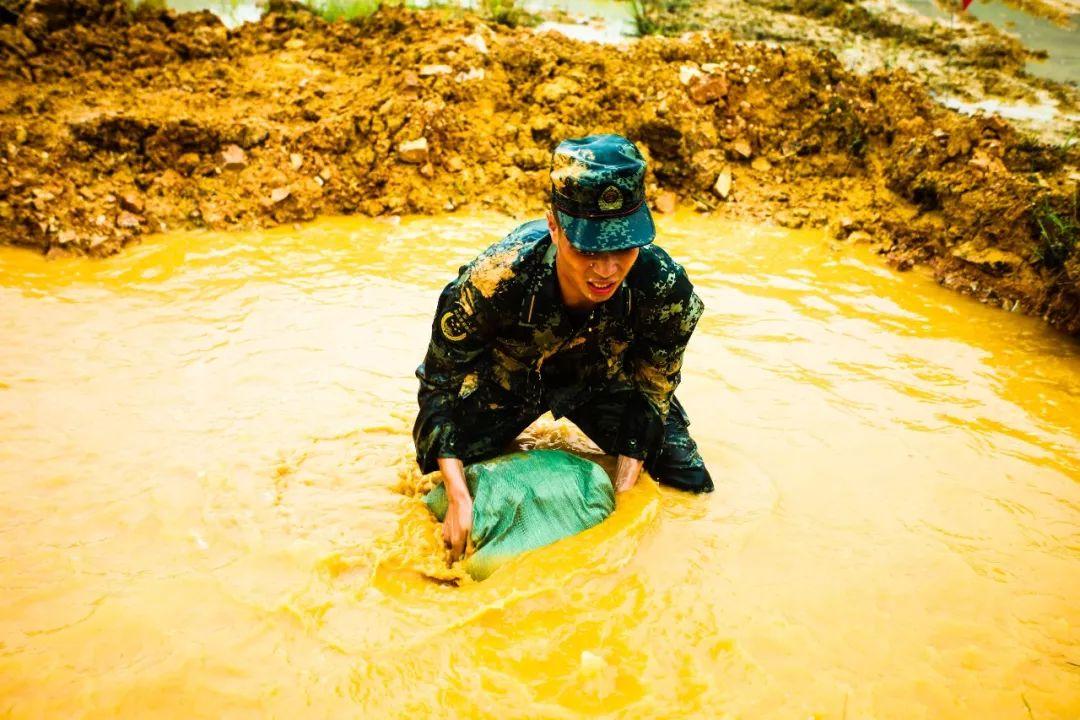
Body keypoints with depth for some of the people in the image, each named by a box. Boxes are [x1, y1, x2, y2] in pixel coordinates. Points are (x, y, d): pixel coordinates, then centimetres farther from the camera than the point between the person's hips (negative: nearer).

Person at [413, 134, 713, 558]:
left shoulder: (664, 287, -35)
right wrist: (458, 496, -31)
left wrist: (623, 492, -24)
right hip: (505, 381, -1)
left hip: (602, 380, 2)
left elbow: (652, 392, -17)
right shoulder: (495, 280, -40)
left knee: (692, 488, 2)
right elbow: (440, 382, -24)